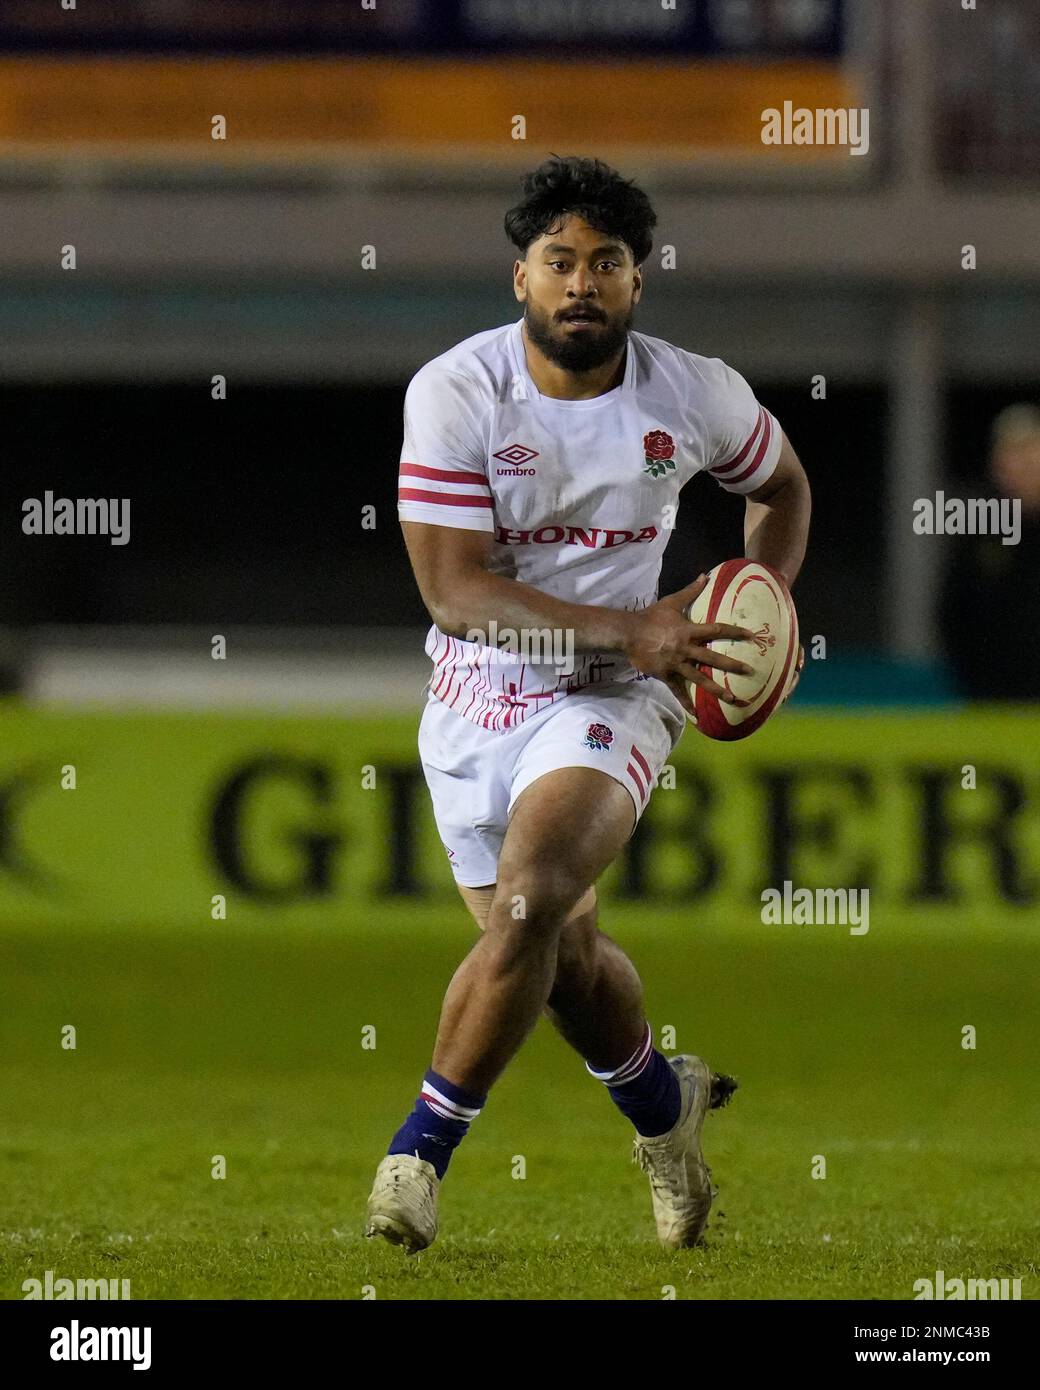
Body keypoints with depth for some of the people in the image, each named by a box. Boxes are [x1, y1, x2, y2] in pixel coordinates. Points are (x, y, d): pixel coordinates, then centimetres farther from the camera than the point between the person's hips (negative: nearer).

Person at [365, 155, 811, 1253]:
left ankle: (420, 1151, -15)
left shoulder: (696, 397, -5)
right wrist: (630, 629, -25)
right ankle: (662, 1102, 41)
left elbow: (780, 484, 18)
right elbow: (453, 586, -17)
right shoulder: (453, 393, -12)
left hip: (611, 702, -1)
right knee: (561, 950, 9)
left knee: (528, 904, -25)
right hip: (475, 697, 1)